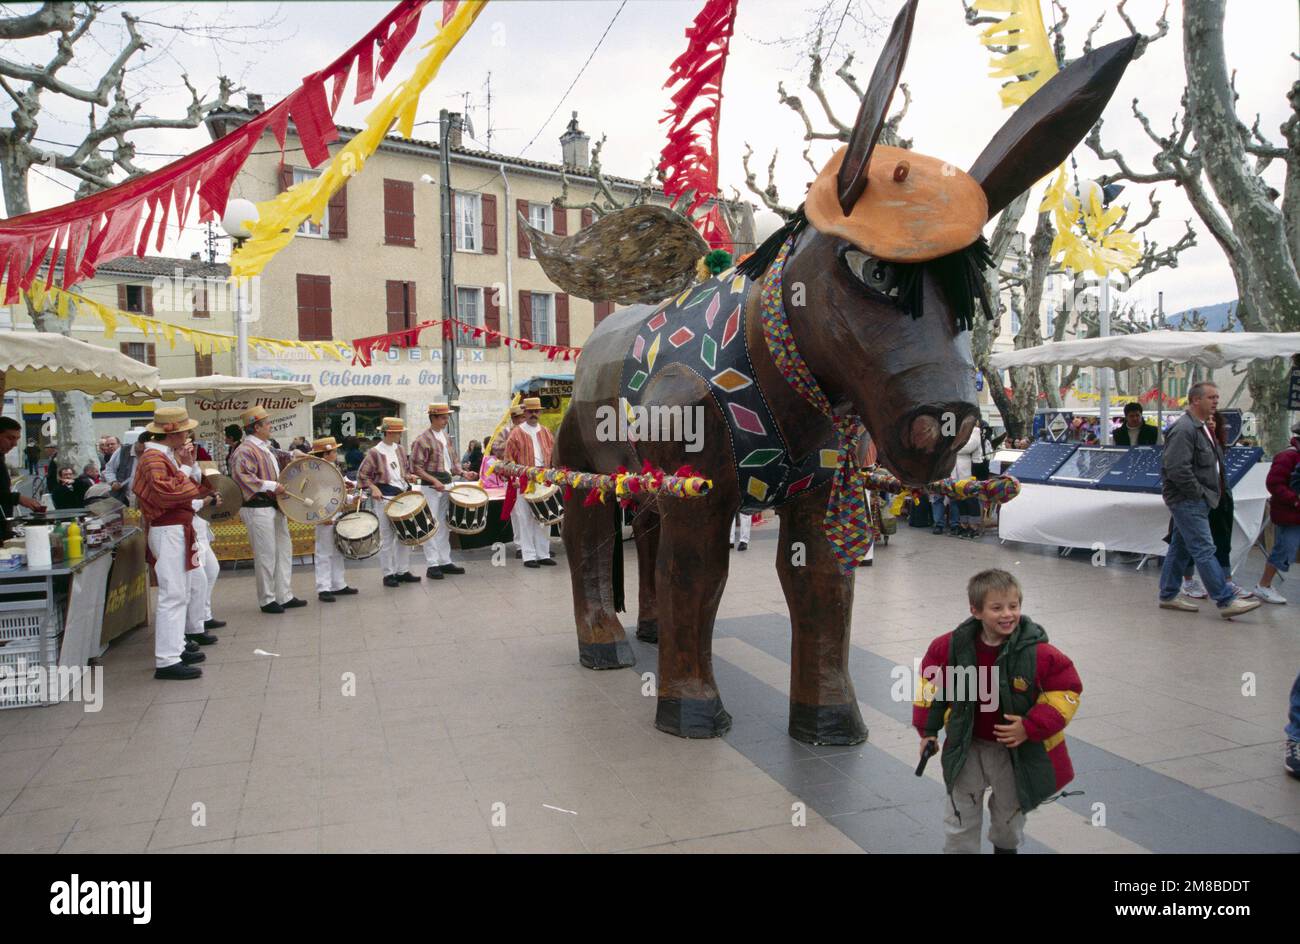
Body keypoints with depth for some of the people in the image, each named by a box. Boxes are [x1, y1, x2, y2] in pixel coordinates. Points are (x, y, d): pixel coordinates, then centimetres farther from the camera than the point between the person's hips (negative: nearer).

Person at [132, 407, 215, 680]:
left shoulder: (165, 454, 17)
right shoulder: (153, 458, -16)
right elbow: (163, 490, -33)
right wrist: (198, 489, -22)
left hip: (180, 529, 11)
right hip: (168, 532, -11)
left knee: (195, 585, 19)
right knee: (174, 594, -10)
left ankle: (177, 646, 28)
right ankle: (167, 661, -6)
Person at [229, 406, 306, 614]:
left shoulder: (265, 448, 16)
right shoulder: (245, 451, -15)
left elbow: (279, 458, 35)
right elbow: (242, 476, -28)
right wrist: (272, 486, -26)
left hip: (274, 507, 10)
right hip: (258, 509, -10)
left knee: (284, 550, 14)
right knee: (266, 555, -3)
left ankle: (285, 596, 22)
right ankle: (267, 601, 9)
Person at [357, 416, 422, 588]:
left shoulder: (400, 449, 9)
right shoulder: (375, 452, -9)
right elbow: (362, 475, -5)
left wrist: (409, 476, 1)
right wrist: (373, 488, -17)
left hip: (402, 496, 6)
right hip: (385, 498, -6)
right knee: (387, 538, 0)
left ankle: (403, 570, 20)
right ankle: (388, 574, 9)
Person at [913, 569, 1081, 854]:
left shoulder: (1037, 652, -23)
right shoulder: (953, 646, -16)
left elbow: (1068, 689, -14)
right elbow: (932, 681, -1)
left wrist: (1031, 727, -21)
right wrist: (927, 729, 1)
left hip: (1016, 749, 0)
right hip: (967, 747, 1)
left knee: (1010, 812, 24)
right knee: (960, 819, 12)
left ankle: (1006, 846, 53)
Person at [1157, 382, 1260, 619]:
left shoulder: (1201, 428, 16)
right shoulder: (1184, 429, -17)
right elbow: (1177, 468, -25)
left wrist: (1209, 493, 14)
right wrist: (1197, 492, -17)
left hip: (1196, 501, 10)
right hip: (1187, 501, -10)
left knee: (1180, 548, 13)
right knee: (1204, 551, -7)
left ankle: (1169, 596, 20)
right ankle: (1226, 601, -5)